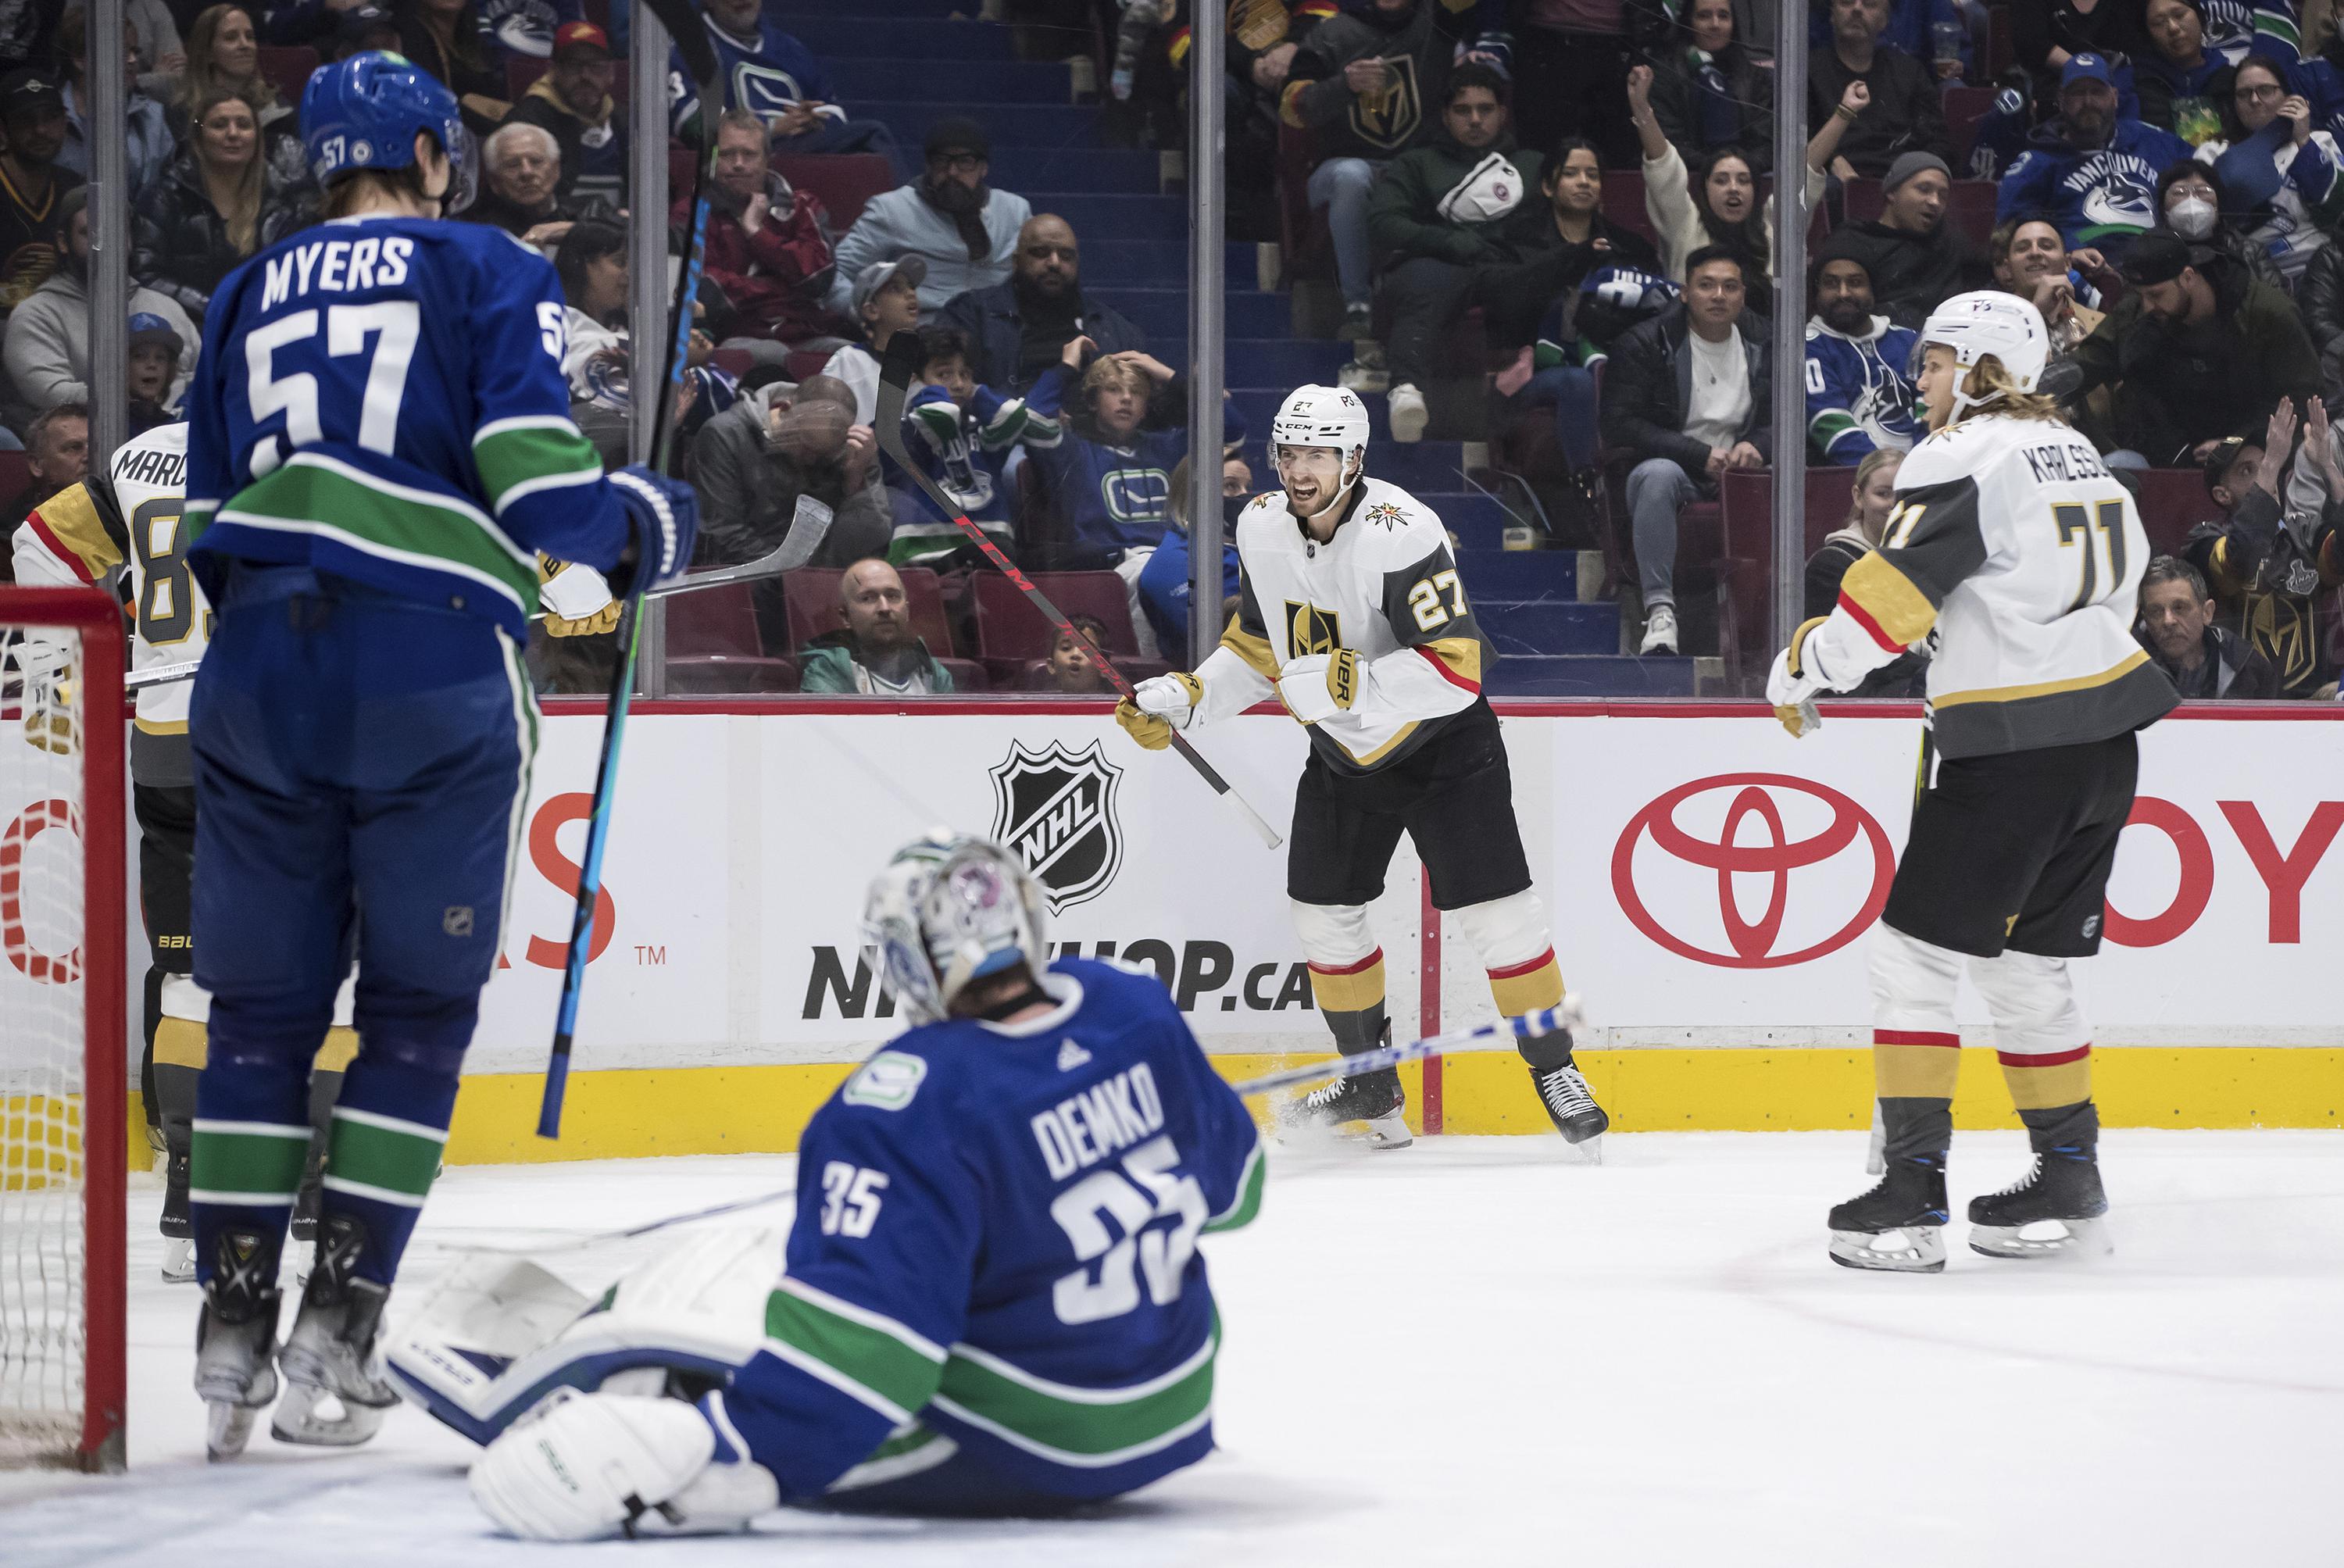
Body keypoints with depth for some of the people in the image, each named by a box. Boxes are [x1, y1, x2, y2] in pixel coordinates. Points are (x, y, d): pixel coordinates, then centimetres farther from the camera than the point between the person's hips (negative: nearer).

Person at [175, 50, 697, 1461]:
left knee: (265, 999, 10)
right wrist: (653, 527, 8)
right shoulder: (489, 275, 4)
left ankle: (232, 1328, 5)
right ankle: (337, 1332, -1)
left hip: (261, 660, 4)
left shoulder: (252, 295, 19)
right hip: (432, 670, -4)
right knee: (420, 1004, 5)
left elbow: (210, 512, 18)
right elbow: (538, 483, -8)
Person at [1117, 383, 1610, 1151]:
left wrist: (1342, 682, -39)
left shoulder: (1402, 534, -29)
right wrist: (1181, 699, -4)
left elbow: (1455, 670, -35)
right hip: (1342, 749, 6)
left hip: (1440, 744, -6)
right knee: (1323, 910, 7)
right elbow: (1259, 646, 8)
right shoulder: (1261, 528, -7)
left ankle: (1554, 1071, 4)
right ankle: (1371, 1084, 23)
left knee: (1496, 909, -10)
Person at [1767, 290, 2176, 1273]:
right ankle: (2068, 1186, 22)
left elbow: (1885, 599, -18)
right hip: (2104, 741, 9)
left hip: (2014, 750, -9)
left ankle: (1911, 1195, -7)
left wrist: (1801, 669, -3)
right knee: (2027, 964, 19)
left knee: (1916, 956, -3)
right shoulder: (2077, 455, 16)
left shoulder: (1963, 460, -11)